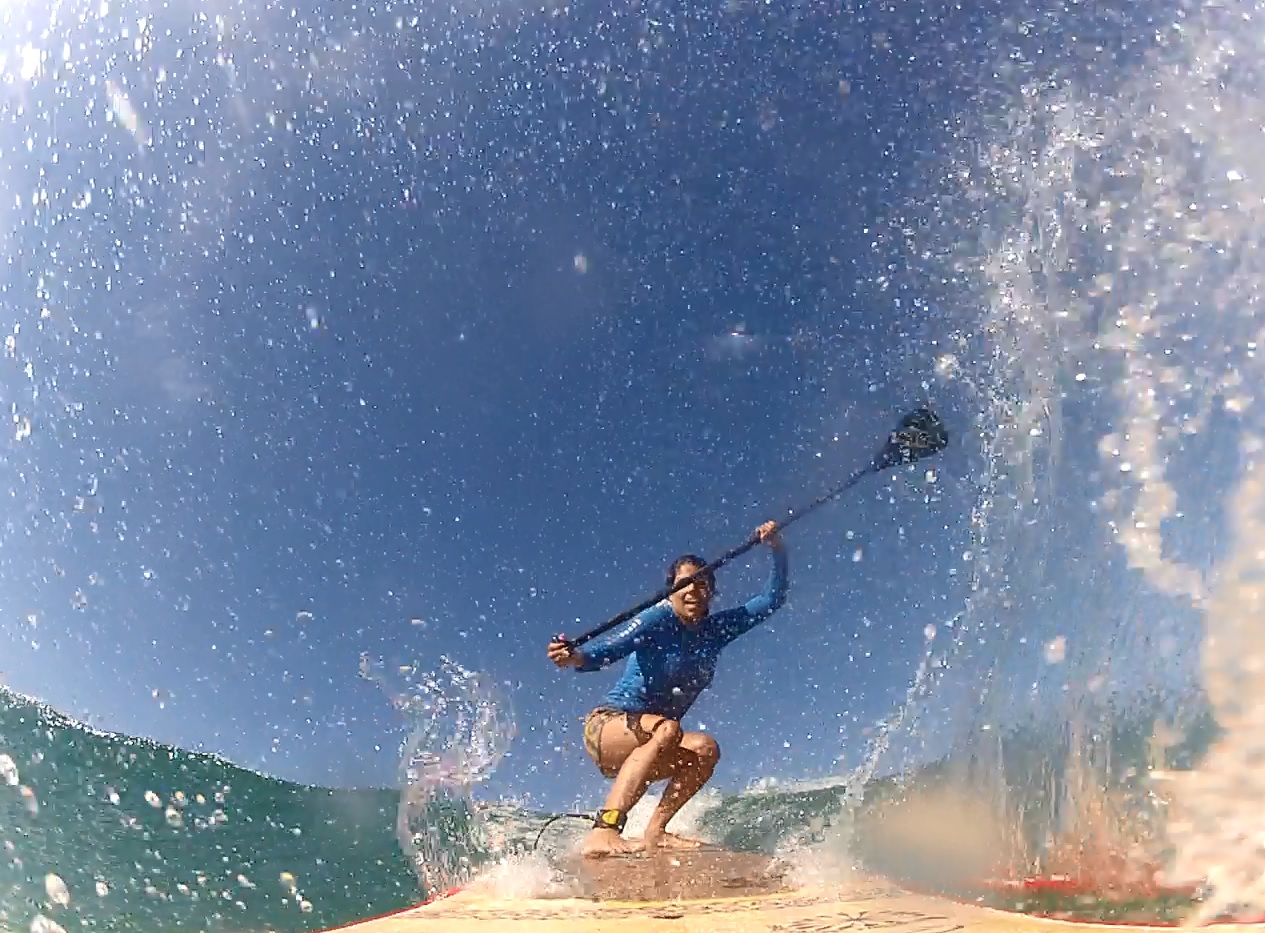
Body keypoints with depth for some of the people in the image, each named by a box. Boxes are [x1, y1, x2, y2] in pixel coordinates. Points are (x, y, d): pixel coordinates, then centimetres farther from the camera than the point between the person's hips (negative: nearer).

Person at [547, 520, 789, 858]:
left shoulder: (717, 629, 3)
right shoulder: (658, 620, -14)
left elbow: (773, 598, 6)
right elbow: (610, 647, -30)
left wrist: (777, 550, -6)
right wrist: (576, 658, -51)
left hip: (650, 743, 6)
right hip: (606, 727, -6)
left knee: (705, 749, -20)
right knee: (666, 729, -35)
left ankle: (654, 832, -15)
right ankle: (602, 832, -42)